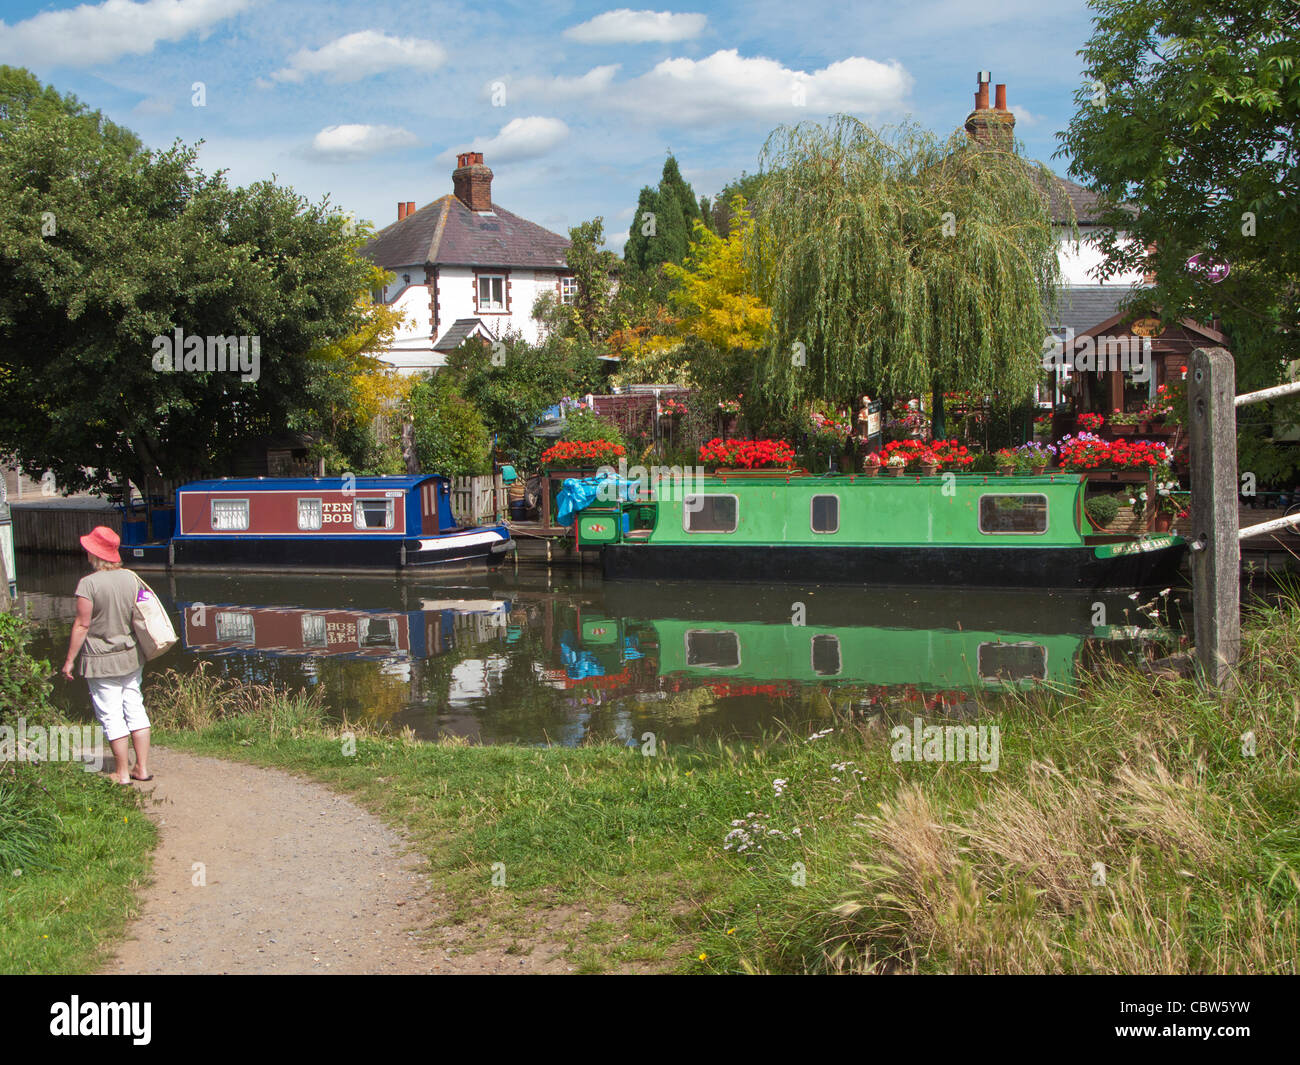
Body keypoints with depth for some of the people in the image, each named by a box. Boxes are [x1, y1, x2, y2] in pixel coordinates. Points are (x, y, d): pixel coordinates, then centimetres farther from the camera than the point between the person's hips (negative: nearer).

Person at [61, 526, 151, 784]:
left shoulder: (89, 583, -17)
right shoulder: (131, 577, 0)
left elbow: (82, 625, -15)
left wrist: (70, 660, -6)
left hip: (102, 662, -6)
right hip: (132, 656, 6)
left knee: (111, 716, 3)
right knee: (135, 708, 13)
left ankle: (122, 773, 8)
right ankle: (143, 768, 15)